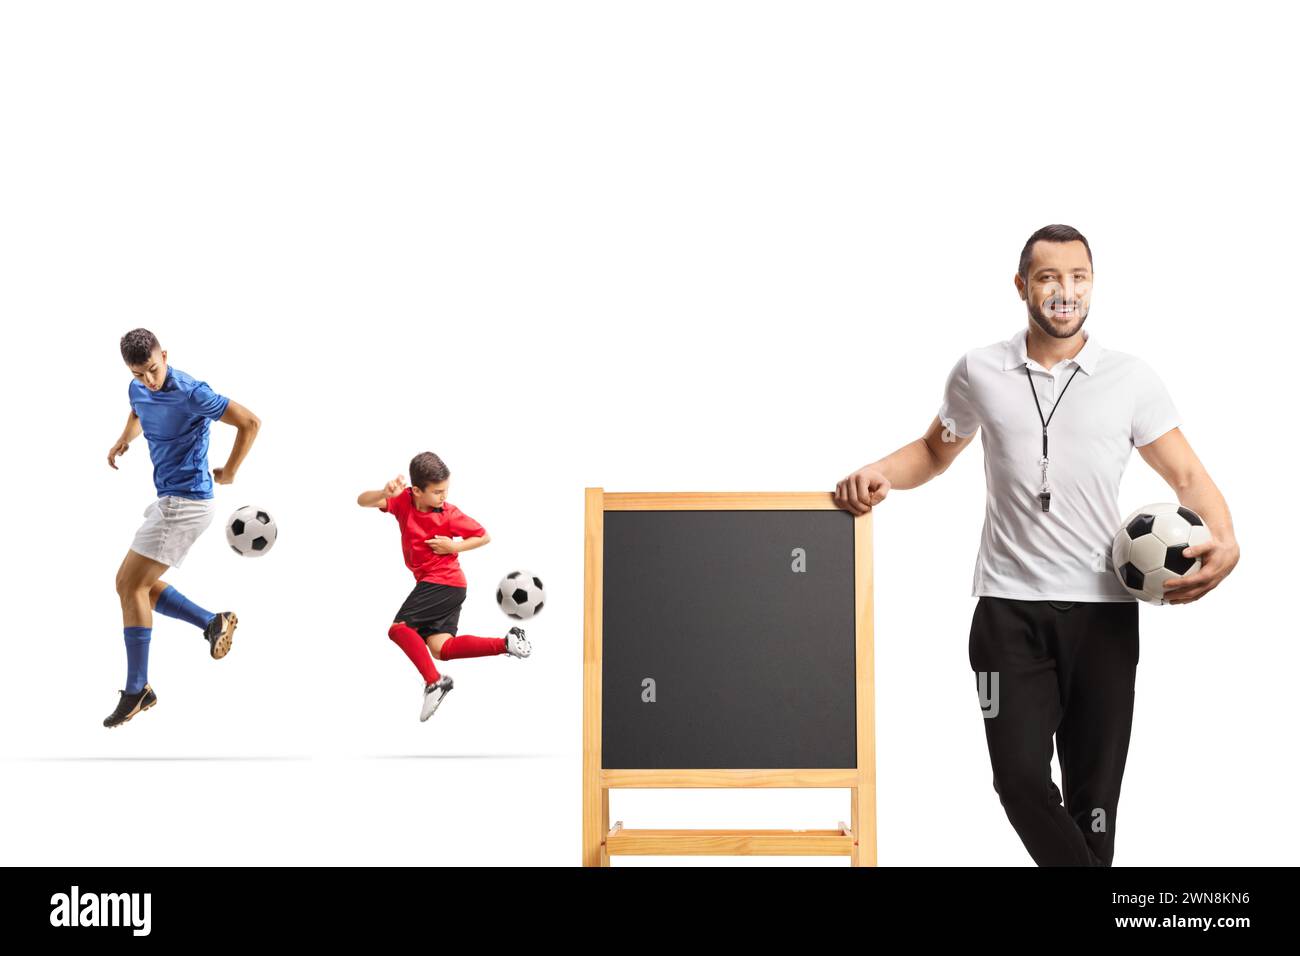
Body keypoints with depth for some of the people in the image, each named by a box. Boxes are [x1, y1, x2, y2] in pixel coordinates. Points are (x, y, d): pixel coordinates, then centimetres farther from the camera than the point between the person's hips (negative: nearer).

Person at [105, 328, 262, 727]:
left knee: (129, 583, -8)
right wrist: (124, 440, 15)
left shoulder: (190, 393, -19)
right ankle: (212, 623, 14)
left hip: (185, 501, -9)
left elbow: (250, 422, -15)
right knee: (140, 584, 12)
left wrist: (229, 472, -7)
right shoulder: (138, 390, 5)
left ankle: (137, 690, -2)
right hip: (168, 500, 9)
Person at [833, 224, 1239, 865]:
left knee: (1093, 792, 5)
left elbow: (1188, 477, 5)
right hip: (1008, 607, 0)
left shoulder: (1132, 380, 4)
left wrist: (1224, 541, -15)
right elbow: (935, 452, 20)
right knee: (1020, 776, -9)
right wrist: (880, 472, 0)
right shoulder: (979, 373, 6)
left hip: (1103, 611, 0)